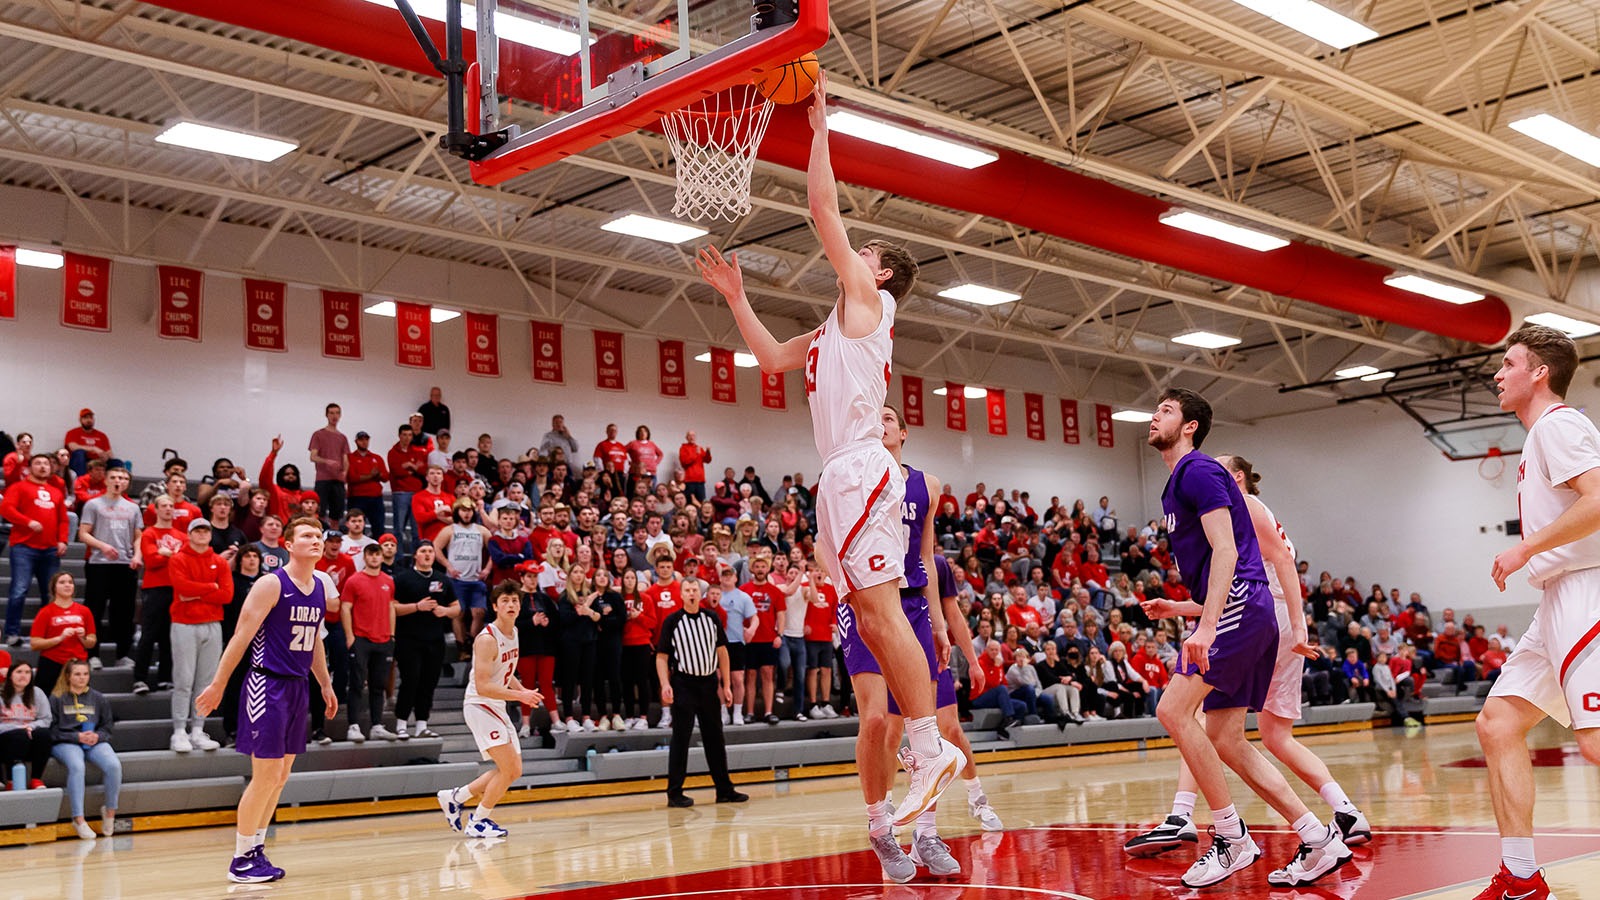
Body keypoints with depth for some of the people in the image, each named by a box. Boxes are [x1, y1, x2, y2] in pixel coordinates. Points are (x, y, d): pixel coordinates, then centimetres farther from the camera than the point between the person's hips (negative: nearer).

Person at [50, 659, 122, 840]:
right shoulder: (57, 699, 5)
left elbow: (107, 728, 16)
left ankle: (110, 810, -10)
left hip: (95, 742, 3)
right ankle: (78, 820, -34)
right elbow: (53, 731, -1)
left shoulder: (99, 699, 15)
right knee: (76, 766, -37)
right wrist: (77, 736, -13)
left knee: (114, 765, -28)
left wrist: (97, 736, -7)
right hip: (65, 743, -3)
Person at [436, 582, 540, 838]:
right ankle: (478, 821, 1)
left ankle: (455, 797, 22)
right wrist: (520, 695, -30)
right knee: (508, 767, -15)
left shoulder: (513, 632, 7)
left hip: (497, 707, 9)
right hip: (479, 705, -9)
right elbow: (482, 686, -27)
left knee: (514, 771, 10)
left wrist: (522, 690, 3)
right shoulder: (487, 639, -21)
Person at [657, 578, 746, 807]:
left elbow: (722, 651, 11)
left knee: (715, 737, 10)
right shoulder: (672, 622, -4)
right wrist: (665, 685, -16)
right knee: (680, 739, -2)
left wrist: (726, 684, 7)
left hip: (709, 683, 4)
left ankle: (724, 789, 18)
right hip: (683, 684, -4)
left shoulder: (711, 618, 7)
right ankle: (675, 792, 4)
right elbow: (662, 656, -3)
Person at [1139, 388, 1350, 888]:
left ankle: (1232, 837, -10)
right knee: (1225, 742, 6)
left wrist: (1206, 626, -26)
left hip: (1240, 604, -10)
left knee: (1173, 709, -17)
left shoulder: (1198, 471, -7)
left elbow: (1226, 551, -18)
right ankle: (1319, 839, 9)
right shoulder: (1178, 483, 23)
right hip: (1239, 610, 10)